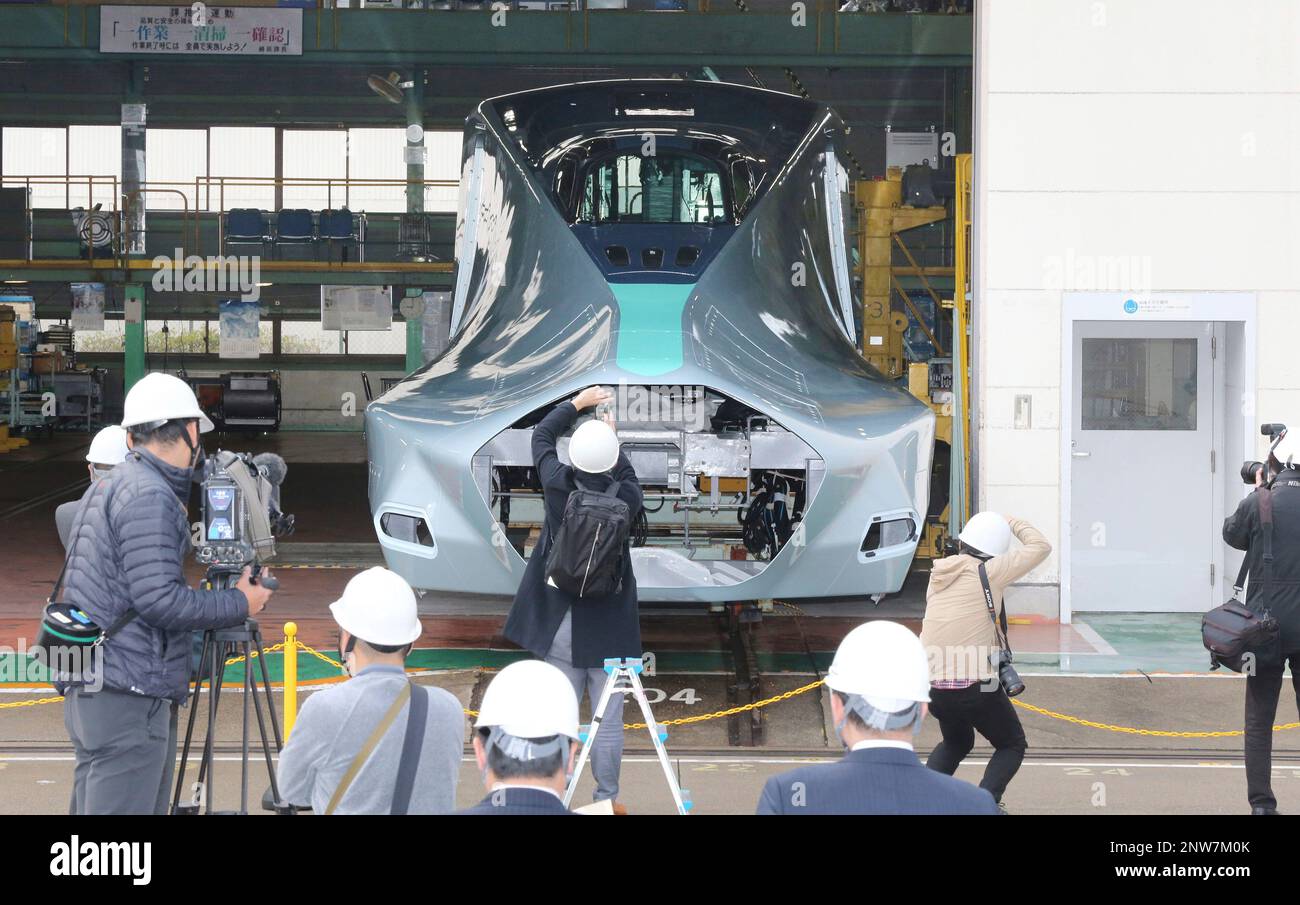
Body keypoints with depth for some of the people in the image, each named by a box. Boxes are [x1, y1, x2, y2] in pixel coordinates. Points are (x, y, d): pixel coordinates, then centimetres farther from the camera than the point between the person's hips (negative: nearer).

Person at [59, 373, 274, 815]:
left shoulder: (108, 488, 19)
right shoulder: (149, 496, -13)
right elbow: (160, 600, -18)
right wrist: (238, 604, -5)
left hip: (92, 691, 10)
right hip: (127, 696, -10)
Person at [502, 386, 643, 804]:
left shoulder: (558, 486, -9)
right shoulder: (625, 498, -11)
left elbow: (541, 435, 9)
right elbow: (627, 476, 15)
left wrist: (578, 404, 19)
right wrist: (612, 439, 25)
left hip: (562, 621, 1)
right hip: (609, 624, -1)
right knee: (608, 718, 4)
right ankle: (607, 797, 8)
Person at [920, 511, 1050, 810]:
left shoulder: (939, 576, 8)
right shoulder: (988, 572, -9)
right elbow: (1041, 547, -1)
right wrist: (1015, 524, 14)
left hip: (934, 687, 6)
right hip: (976, 688, -6)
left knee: (956, 743, 31)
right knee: (1012, 746, 15)